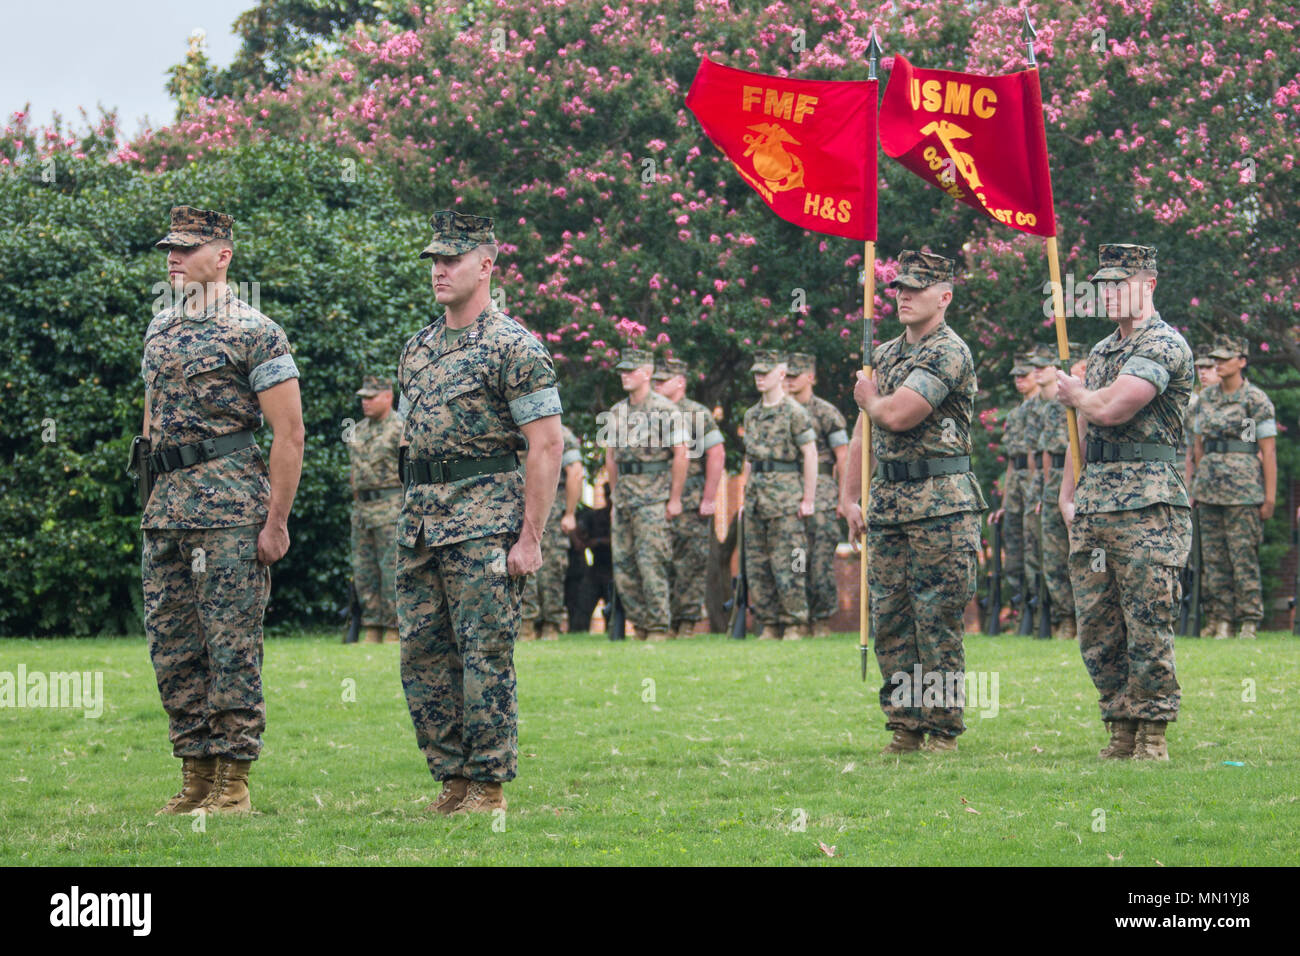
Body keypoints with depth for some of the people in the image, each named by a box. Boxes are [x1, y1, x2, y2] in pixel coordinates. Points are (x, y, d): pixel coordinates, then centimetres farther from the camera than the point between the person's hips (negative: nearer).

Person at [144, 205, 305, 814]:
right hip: (166, 507, 7)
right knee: (171, 645, 7)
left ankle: (233, 782, -1)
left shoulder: (254, 333, -6)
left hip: (231, 505, -7)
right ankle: (195, 777, 13)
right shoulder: (159, 330, 15)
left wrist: (276, 521, -13)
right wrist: (156, 500, 16)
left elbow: (289, 433, -9)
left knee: (232, 644, -5)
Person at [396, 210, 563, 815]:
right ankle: (452, 780, 14)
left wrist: (530, 537, -15)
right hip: (420, 522, 8)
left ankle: (488, 786, -1)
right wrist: (411, 518, 16)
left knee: (485, 654, -6)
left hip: (484, 523, -8)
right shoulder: (417, 349, 16)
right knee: (421, 653, 6)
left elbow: (547, 446, -11)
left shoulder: (514, 348, -7)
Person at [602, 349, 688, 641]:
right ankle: (640, 624, 13)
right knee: (623, 564, 5)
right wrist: (614, 499, 16)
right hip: (624, 495, 7)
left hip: (653, 497, -7)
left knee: (651, 562, -11)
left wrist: (675, 499, -12)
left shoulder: (665, 410, -6)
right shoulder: (616, 413, 14)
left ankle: (659, 627, -5)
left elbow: (680, 455, -8)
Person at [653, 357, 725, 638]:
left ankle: (688, 622, -1)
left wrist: (709, 499, -12)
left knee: (690, 563, -5)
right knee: (663, 564, 3)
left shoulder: (697, 414, -3)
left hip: (691, 502, -5)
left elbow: (717, 455, -8)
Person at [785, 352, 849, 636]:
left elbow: (842, 456, -3)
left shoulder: (826, 413, -2)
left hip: (820, 491, -6)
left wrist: (844, 496, -8)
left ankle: (822, 620, -4)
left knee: (821, 559, -8)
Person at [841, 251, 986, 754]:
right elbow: (865, 430, 20)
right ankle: (905, 727, 13)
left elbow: (898, 415, -19)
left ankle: (943, 731, -1)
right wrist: (849, 497, 13)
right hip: (887, 503, 8)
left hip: (940, 506, -8)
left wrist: (869, 397, 2)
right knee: (889, 621, 7)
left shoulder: (950, 353, -10)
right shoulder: (885, 354, 17)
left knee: (937, 624, -6)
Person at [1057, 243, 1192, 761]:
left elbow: (1111, 409, -18)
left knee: (1148, 627, -7)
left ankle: (1153, 736, -2)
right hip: (1093, 506, 8)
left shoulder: (1164, 345, -8)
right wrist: (1068, 494, 13)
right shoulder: (1100, 351, 21)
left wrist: (1074, 394, 2)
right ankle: (1120, 732, 12)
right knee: (1097, 630, 6)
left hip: (1146, 506, -8)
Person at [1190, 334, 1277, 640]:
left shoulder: (1257, 400, -4)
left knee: (1243, 557, -7)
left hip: (1243, 488, -6)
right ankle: (1221, 623, 8)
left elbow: (1269, 451, -6)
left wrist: (1270, 497, -9)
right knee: (1213, 559, 4)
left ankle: (1250, 623, -3)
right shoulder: (1206, 399, 13)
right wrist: (1199, 485, 15)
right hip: (1209, 490, 6)